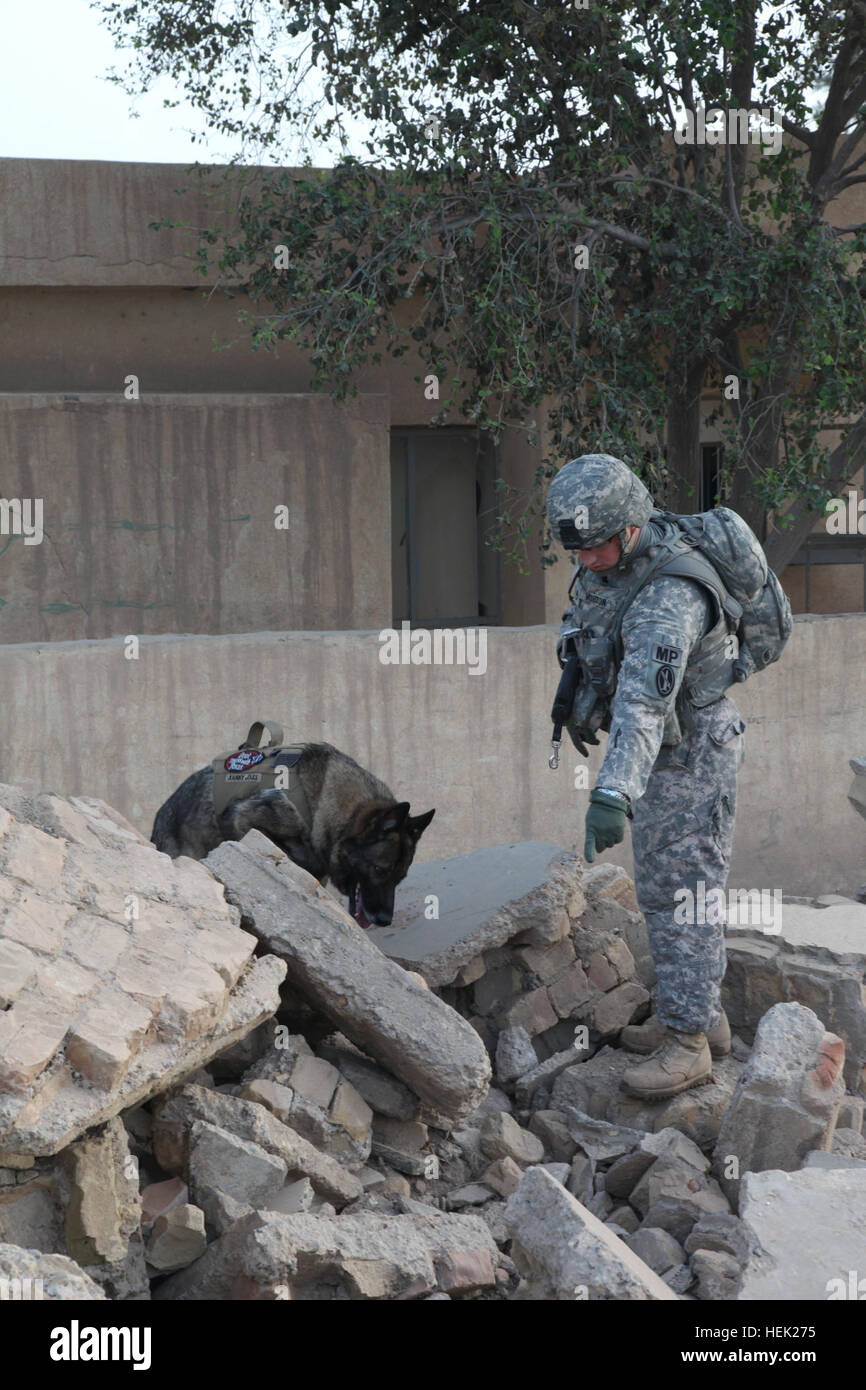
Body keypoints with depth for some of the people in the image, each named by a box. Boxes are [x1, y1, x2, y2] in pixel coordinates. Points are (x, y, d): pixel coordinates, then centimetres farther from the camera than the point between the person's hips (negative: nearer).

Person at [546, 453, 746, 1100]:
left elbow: (643, 704, -46)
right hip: (658, 749, 10)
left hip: (690, 755, -10)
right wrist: (583, 692, 20)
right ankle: (703, 1015, 27)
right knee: (663, 886, 16)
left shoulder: (670, 596, -34)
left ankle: (688, 1043, 2)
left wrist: (612, 794, -54)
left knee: (679, 893, -6)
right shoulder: (613, 550, -4)